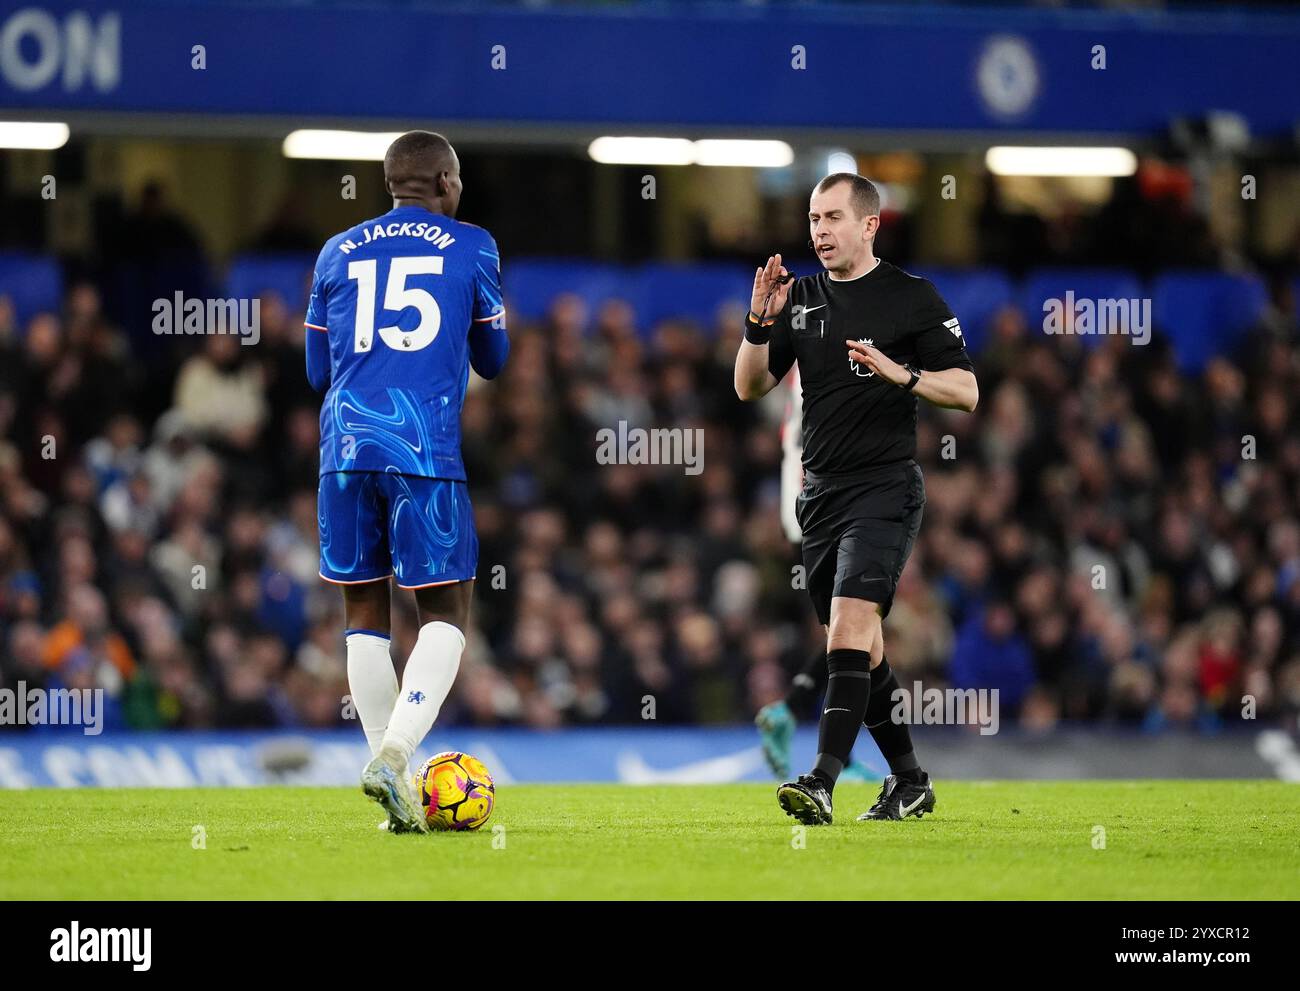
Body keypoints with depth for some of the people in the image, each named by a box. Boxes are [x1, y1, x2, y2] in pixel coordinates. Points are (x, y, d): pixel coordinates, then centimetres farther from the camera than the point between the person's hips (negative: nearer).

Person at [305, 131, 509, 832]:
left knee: (363, 612, 11)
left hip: (346, 448, 3)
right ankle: (392, 755, -19)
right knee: (445, 614, 4)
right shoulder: (470, 247, 8)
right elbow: (493, 362, 17)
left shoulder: (337, 253, 15)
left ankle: (398, 796, 6)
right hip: (425, 452, -3)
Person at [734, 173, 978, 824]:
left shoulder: (911, 298, -3)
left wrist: (902, 374, -20)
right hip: (820, 492, 6)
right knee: (858, 648, 11)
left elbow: (965, 391, -4)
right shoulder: (799, 297, 12)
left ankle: (822, 783, -30)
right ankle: (909, 782, 24)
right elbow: (750, 387, 11)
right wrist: (760, 322, -5)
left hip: (884, 485, -6)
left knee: (850, 624, -21)